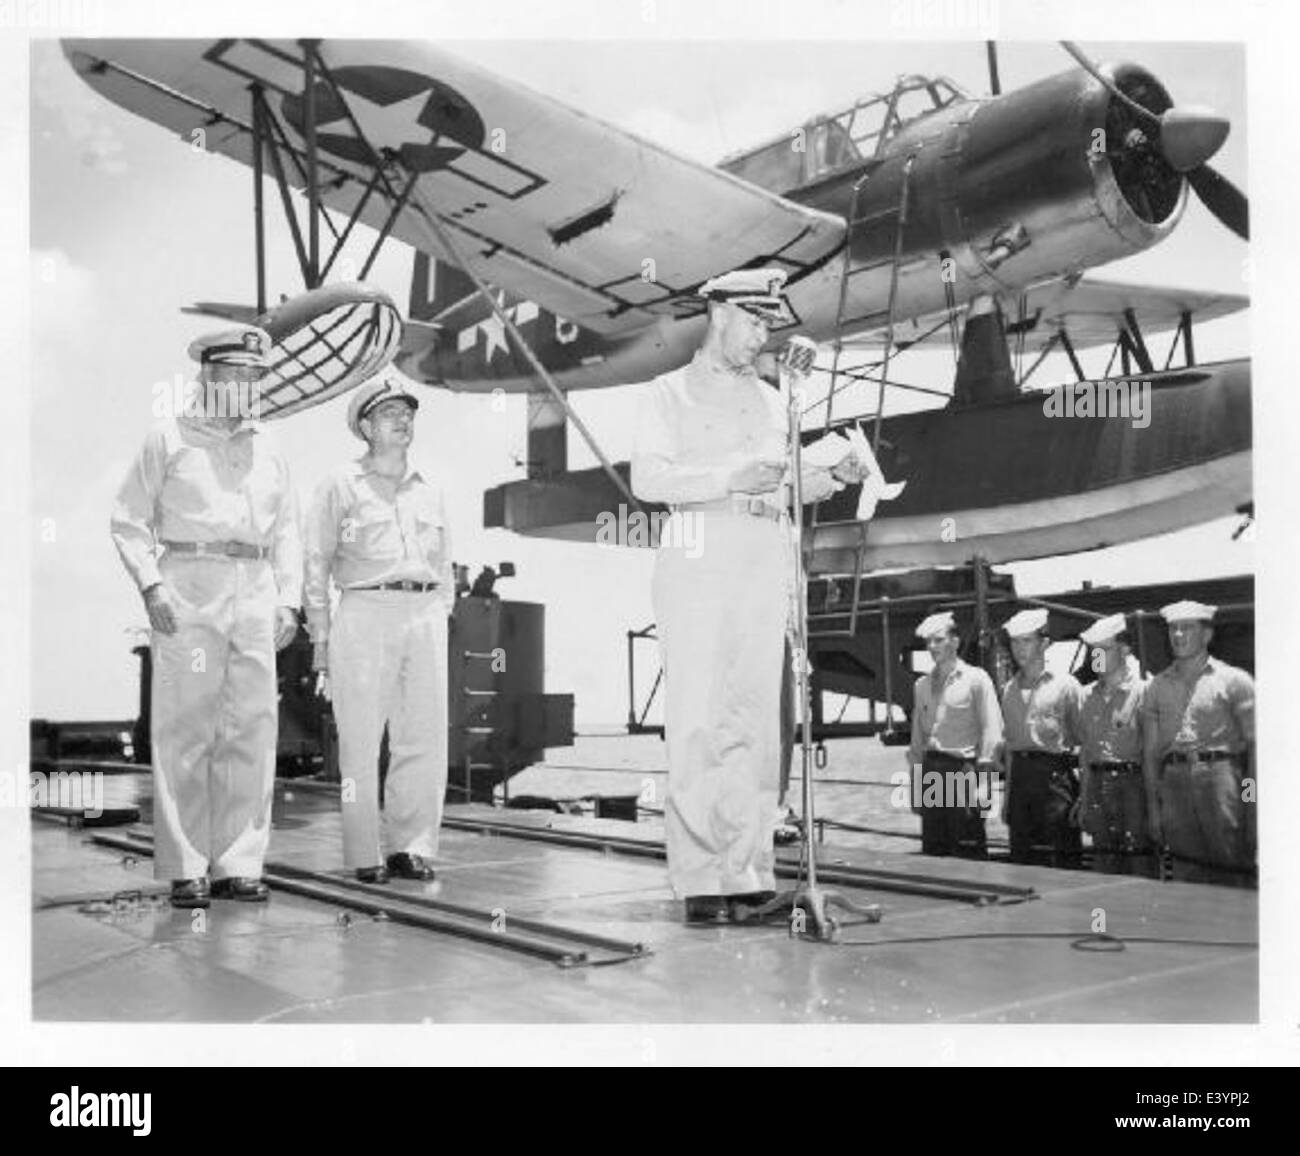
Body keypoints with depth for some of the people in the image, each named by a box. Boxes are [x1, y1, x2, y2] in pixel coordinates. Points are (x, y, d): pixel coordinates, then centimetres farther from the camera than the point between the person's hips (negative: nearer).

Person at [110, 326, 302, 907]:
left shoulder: (267, 450, 19)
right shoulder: (168, 438, 7)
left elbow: (286, 532, 20)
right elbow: (128, 521, 3)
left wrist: (288, 599, 8)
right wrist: (150, 585, -10)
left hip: (255, 592, 4)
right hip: (188, 588, -4)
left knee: (252, 730, 1)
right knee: (184, 732, -5)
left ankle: (238, 865, 7)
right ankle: (185, 870, 0)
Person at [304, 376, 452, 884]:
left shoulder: (429, 491, 19)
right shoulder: (341, 485, 7)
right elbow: (317, 566, 5)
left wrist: (441, 627, 12)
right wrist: (320, 638, -1)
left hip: (425, 616, 4)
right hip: (364, 613, -4)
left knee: (425, 738, 1)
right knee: (361, 741, -3)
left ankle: (411, 847, 9)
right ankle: (365, 855, 4)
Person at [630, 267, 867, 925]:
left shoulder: (771, 402, 25)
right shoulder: (670, 394, 10)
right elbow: (647, 479, -5)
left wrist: (828, 479, 8)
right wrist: (728, 479, -15)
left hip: (765, 564, 5)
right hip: (697, 563, -5)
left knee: (756, 719, 1)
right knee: (697, 721, -9)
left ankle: (747, 870, 4)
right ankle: (698, 878, -8)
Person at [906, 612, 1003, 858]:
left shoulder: (976, 679, -2)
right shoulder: (922, 685, 13)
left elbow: (992, 732, -6)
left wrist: (983, 782, -12)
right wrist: (914, 783, 12)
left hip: (963, 768, -5)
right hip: (931, 770, 5)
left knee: (969, 854, -4)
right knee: (932, 852, 7)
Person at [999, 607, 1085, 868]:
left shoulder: (1065, 685, -3)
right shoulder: (1010, 690, 15)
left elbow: (1085, 739, -3)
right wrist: (1008, 793, 17)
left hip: (1054, 775, -6)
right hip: (1020, 775, 6)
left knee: (1062, 861, -5)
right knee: (1021, 861, 8)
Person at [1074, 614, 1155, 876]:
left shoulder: (1141, 691, -6)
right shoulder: (1089, 695, 14)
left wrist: (1153, 804, -13)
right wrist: (1084, 800, 15)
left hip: (1132, 783, -6)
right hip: (1098, 785, 6)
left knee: (1140, 864, -4)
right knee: (1103, 866, 8)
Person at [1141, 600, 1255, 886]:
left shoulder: (1234, 680, 4)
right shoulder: (1158, 686, 15)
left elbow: (1254, 743, 0)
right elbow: (1151, 749, 15)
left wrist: (1253, 798, -8)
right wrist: (1154, 803, 9)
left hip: (1221, 774, -3)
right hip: (1174, 782, 3)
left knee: (1233, 871, -4)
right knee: (1186, 877, 5)